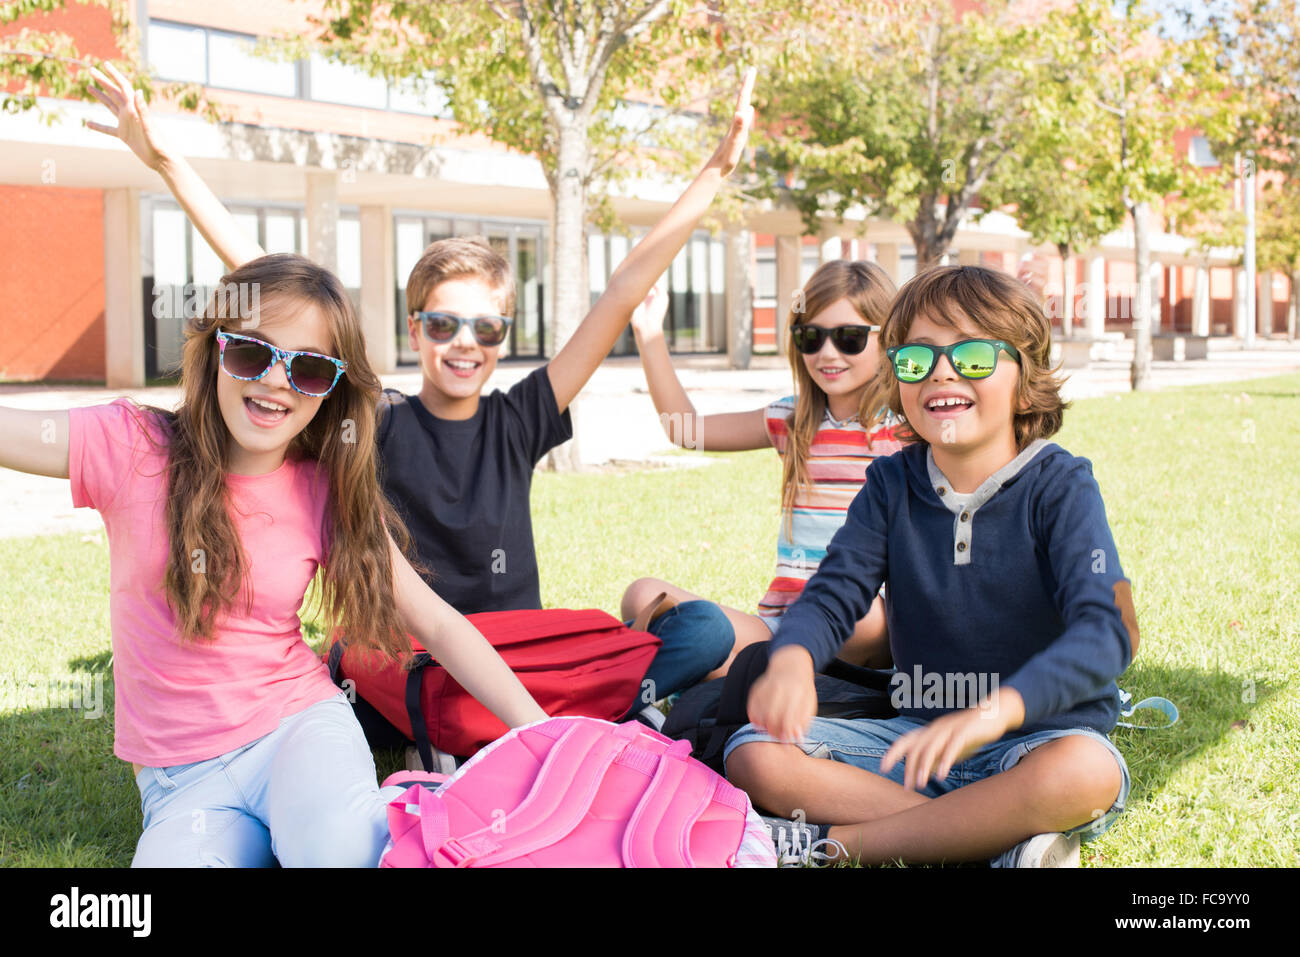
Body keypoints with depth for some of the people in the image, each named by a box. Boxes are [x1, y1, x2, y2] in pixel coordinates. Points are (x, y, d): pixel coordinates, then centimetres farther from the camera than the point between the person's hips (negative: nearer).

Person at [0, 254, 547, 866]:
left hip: (299, 723, 0)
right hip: (182, 776, 0)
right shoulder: (133, 448, -7)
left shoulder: (327, 494, -3)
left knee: (338, 847, -33)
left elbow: (436, 623, -2)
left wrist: (542, 732, -8)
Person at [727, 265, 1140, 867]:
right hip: (918, 732, 4)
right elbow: (834, 592, -5)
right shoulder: (891, 485, 4)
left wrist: (992, 712, -40)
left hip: (1039, 733, -4)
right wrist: (792, 659, -32)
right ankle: (1001, 836, -22)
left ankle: (835, 843, -24)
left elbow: (1106, 629, -22)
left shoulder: (1059, 485, -9)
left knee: (1083, 773, -39)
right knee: (753, 755, -16)